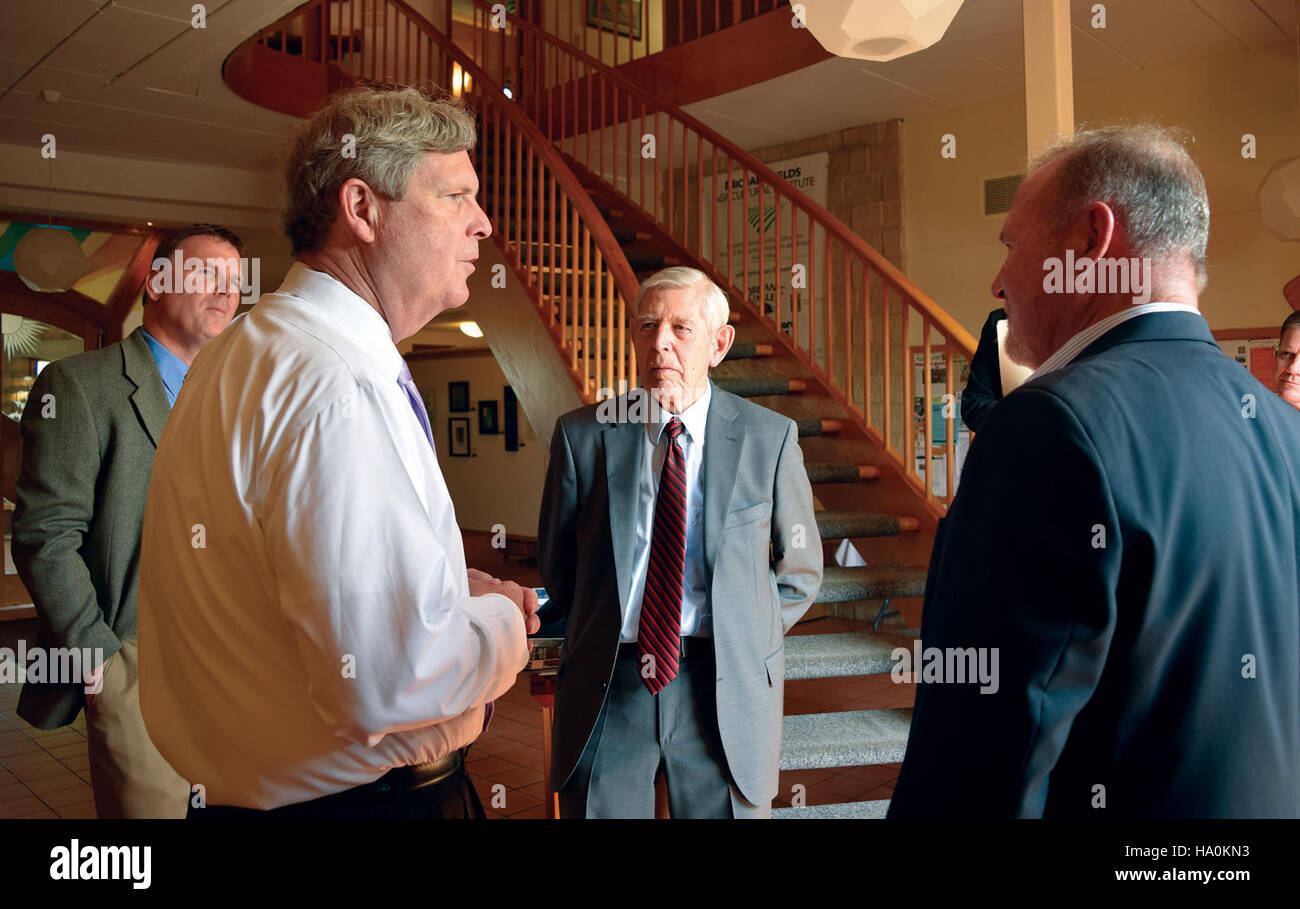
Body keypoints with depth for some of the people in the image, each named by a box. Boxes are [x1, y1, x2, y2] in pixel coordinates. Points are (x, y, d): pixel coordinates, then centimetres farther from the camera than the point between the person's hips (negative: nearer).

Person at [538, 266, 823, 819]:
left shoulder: (771, 437, -1)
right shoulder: (581, 434, 0)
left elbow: (801, 568, 9)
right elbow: (555, 564, 11)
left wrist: (746, 639, 3)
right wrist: (601, 631, 6)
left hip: (725, 692, 0)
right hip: (606, 688, 1)